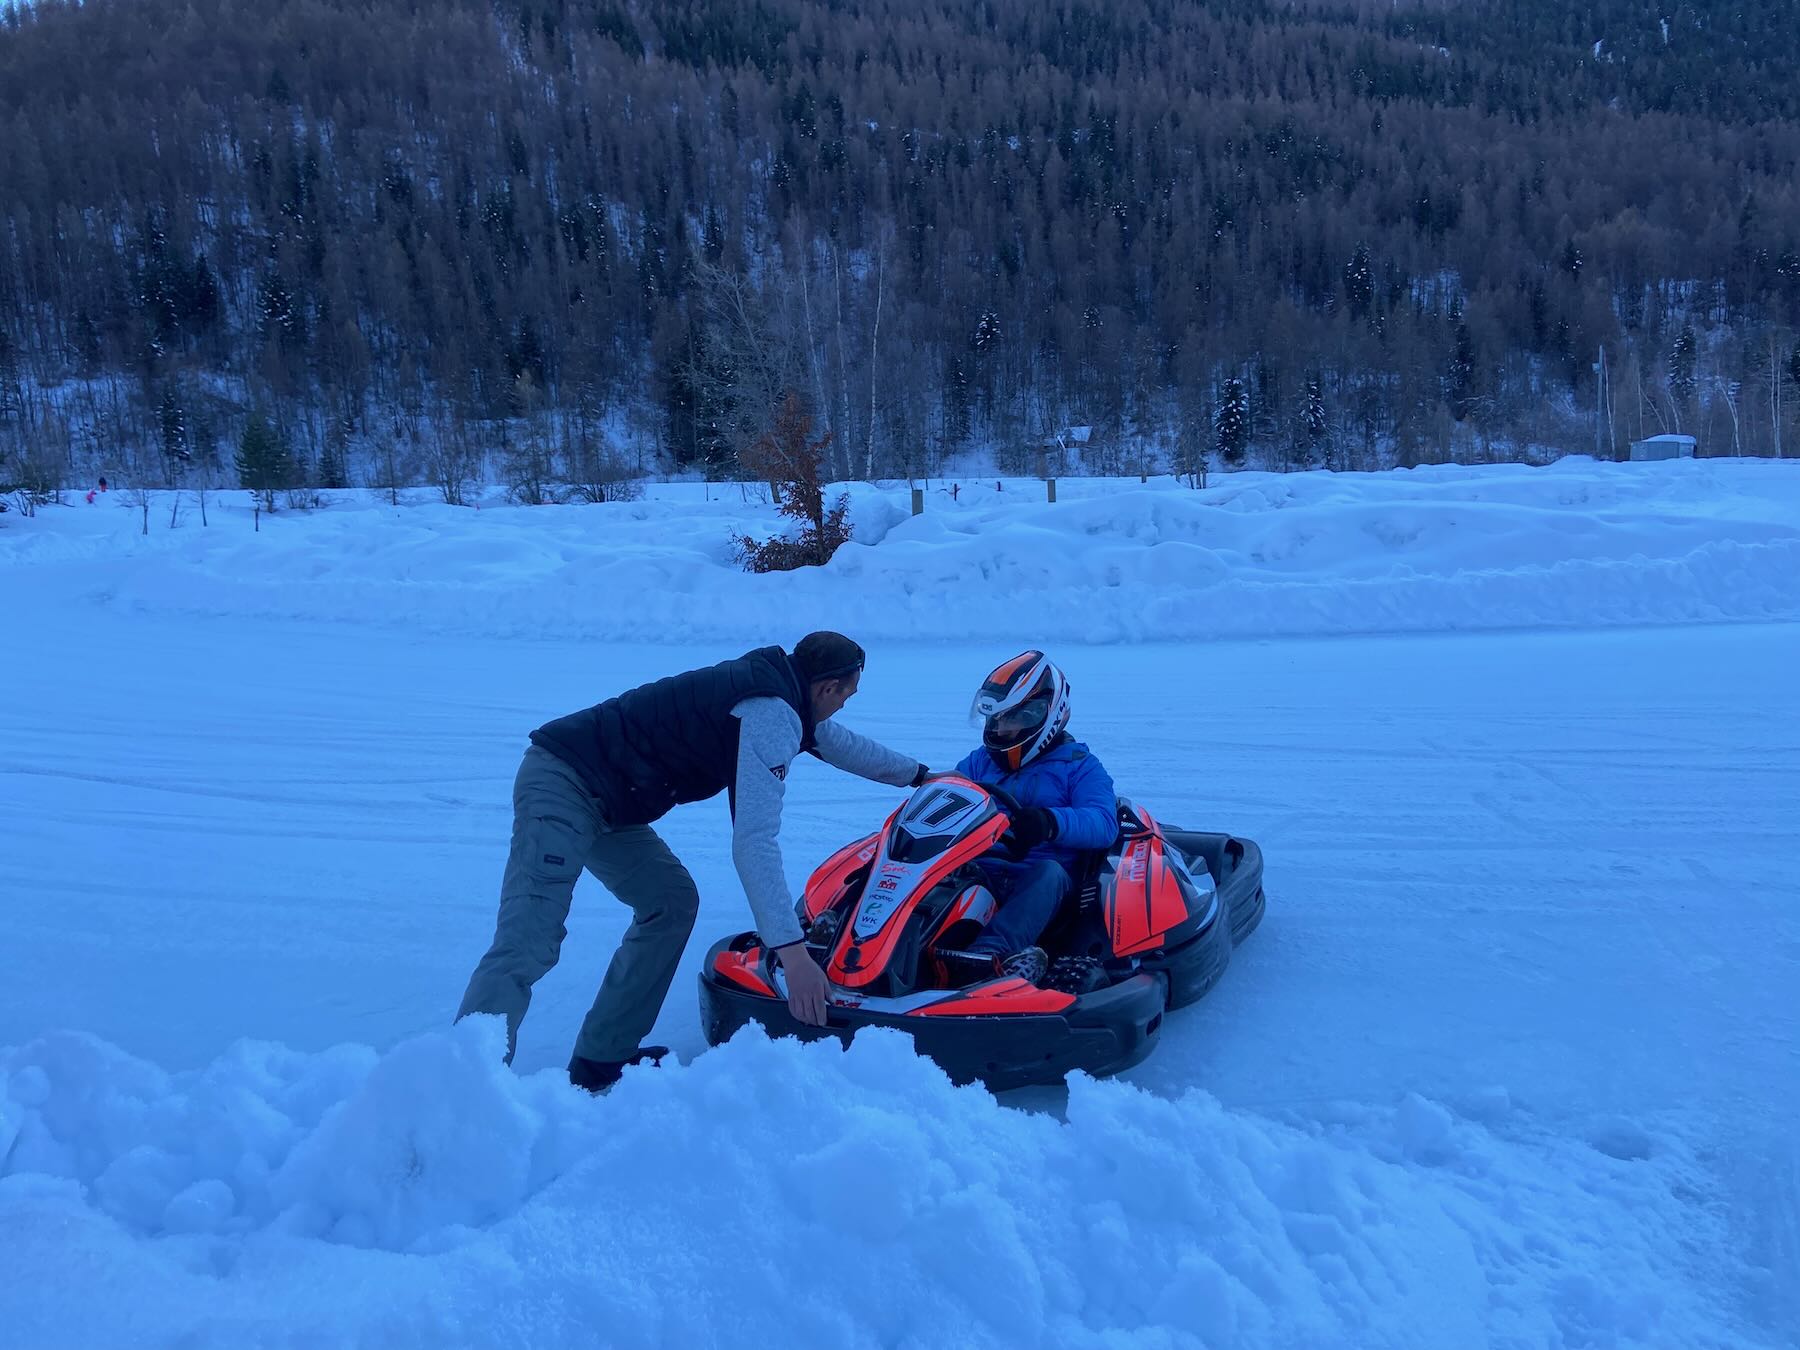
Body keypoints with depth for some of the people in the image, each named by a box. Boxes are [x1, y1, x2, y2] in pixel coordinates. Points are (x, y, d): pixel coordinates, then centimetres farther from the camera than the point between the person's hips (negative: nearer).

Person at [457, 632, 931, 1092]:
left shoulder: (775, 679, 12)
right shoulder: (771, 715, -17)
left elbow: (837, 741, 31)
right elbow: (754, 839, -27)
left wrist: (917, 773, 43)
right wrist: (791, 950, -30)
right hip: (562, 784, -10)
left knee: (671, 903, 10)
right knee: (529, 945, -20)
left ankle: (600, 1060, 14)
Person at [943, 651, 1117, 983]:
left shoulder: (1077, 766, 8)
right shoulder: (979, 762, 22)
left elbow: (1104, 824, -10)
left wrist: (1050, 822, -30)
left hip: (1037, 881, -2)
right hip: (977, 873, 3)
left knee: (1050, 872, -37)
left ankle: (989, 951, -59)